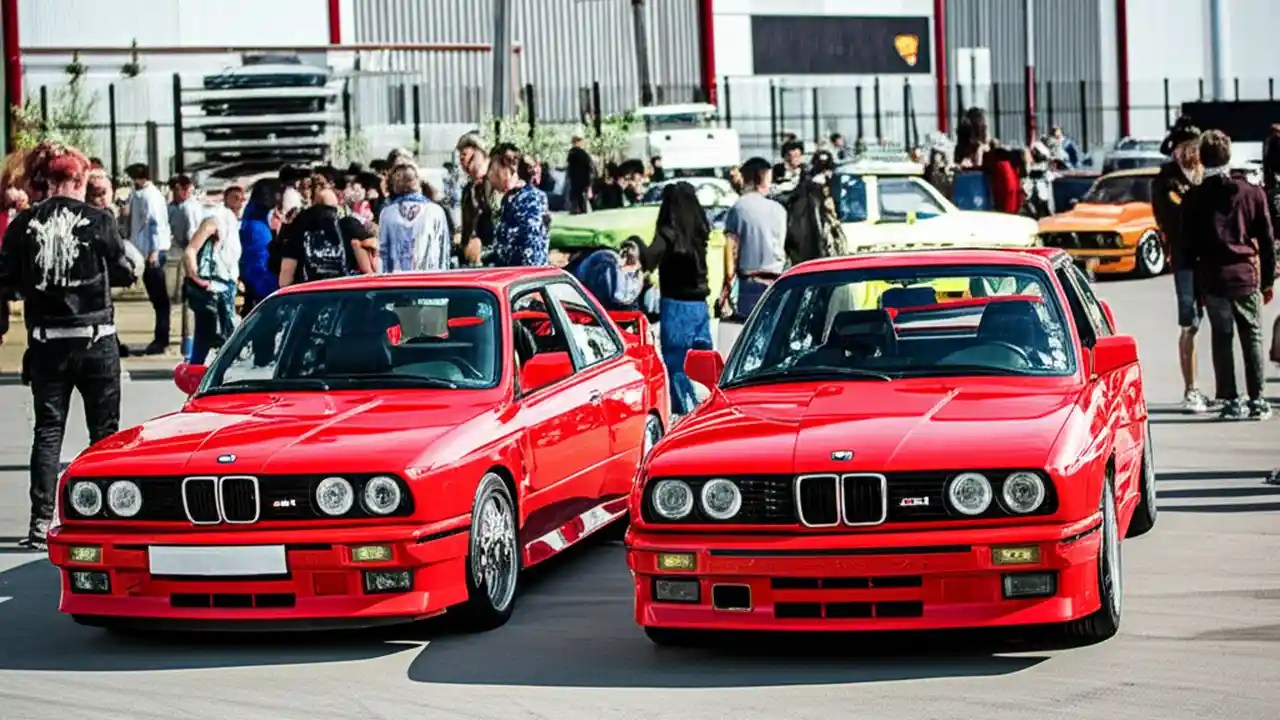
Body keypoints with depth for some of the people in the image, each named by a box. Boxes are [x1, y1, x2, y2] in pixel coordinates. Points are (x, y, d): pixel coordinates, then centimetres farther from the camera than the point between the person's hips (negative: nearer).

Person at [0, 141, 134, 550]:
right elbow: (124, 274, 0)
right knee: (104, 431, 10)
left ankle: (41, 522, -1)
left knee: (47, 430, 7)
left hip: (46, 341, 2)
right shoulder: (98, 221, -7)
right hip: (96, 339, -2)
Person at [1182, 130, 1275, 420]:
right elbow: (1267, 240, 3)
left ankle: (1230, 400, 5)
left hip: (1212, 279, 0)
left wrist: (1194, 280, 9)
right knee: (1252, 337, 9)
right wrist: (1268, 279, 11)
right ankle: (1256, 400, 7)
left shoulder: (1193, 198, -2)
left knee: (1221, 339, 7)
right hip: (1246, 276, 0)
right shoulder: (1253, 193, 0)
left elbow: (1189, 243, 1)